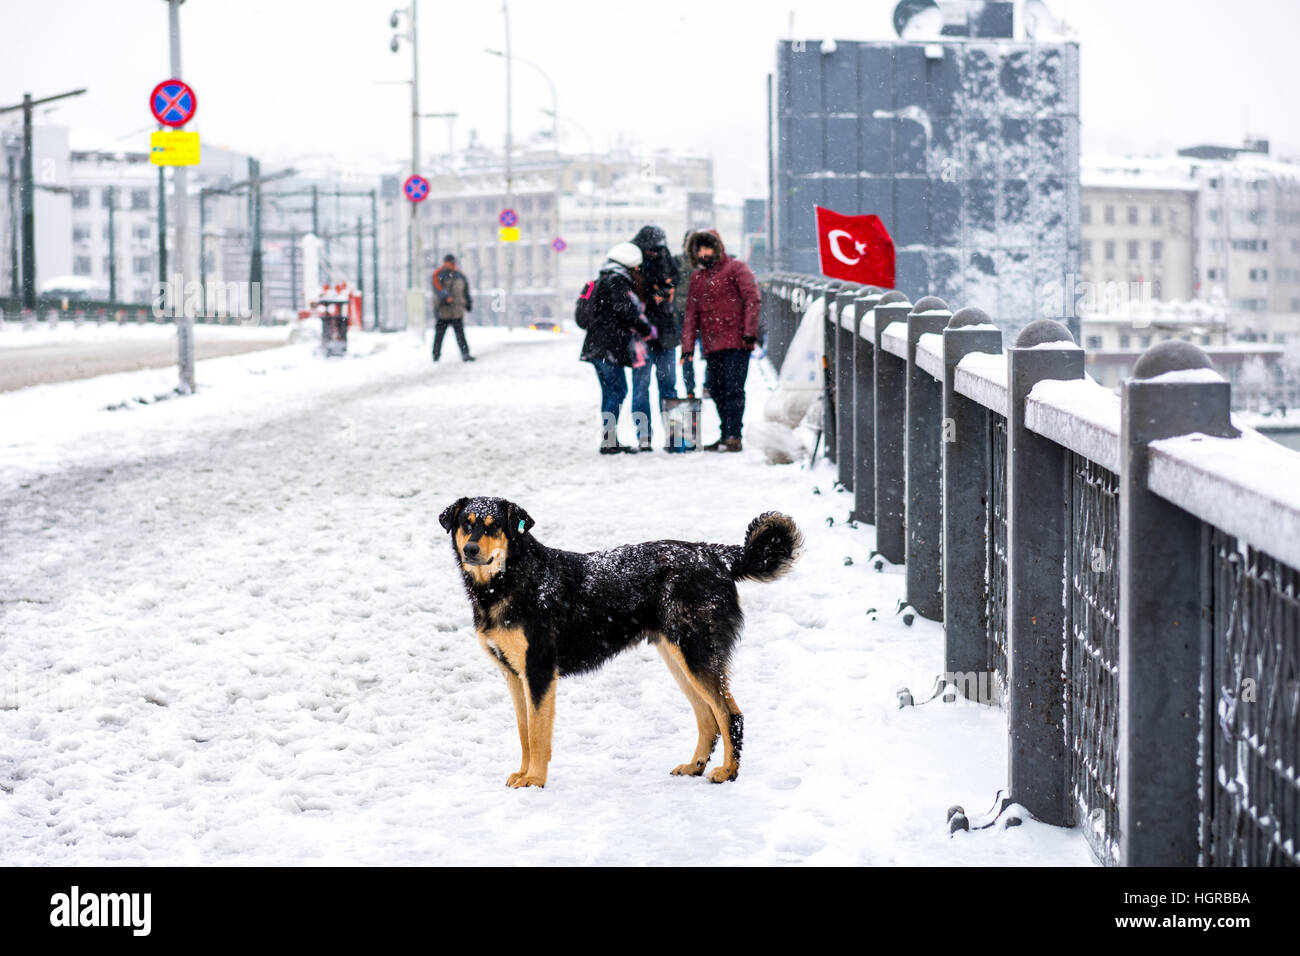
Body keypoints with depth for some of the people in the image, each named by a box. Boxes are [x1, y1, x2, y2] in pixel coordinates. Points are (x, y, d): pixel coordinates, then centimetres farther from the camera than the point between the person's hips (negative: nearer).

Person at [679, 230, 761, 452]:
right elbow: (691, 313, 18)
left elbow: (752, 299, -8)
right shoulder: (697, 277, 19)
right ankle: (727, 435, 15)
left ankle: (733, 436, -12)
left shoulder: (735, 269, 0)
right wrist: (687, 346, 9)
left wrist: (750, 331, -17)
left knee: (733, 389, -11)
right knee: (716, 390, 8)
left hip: (736, 342, -7)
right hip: (711, 345, 7)